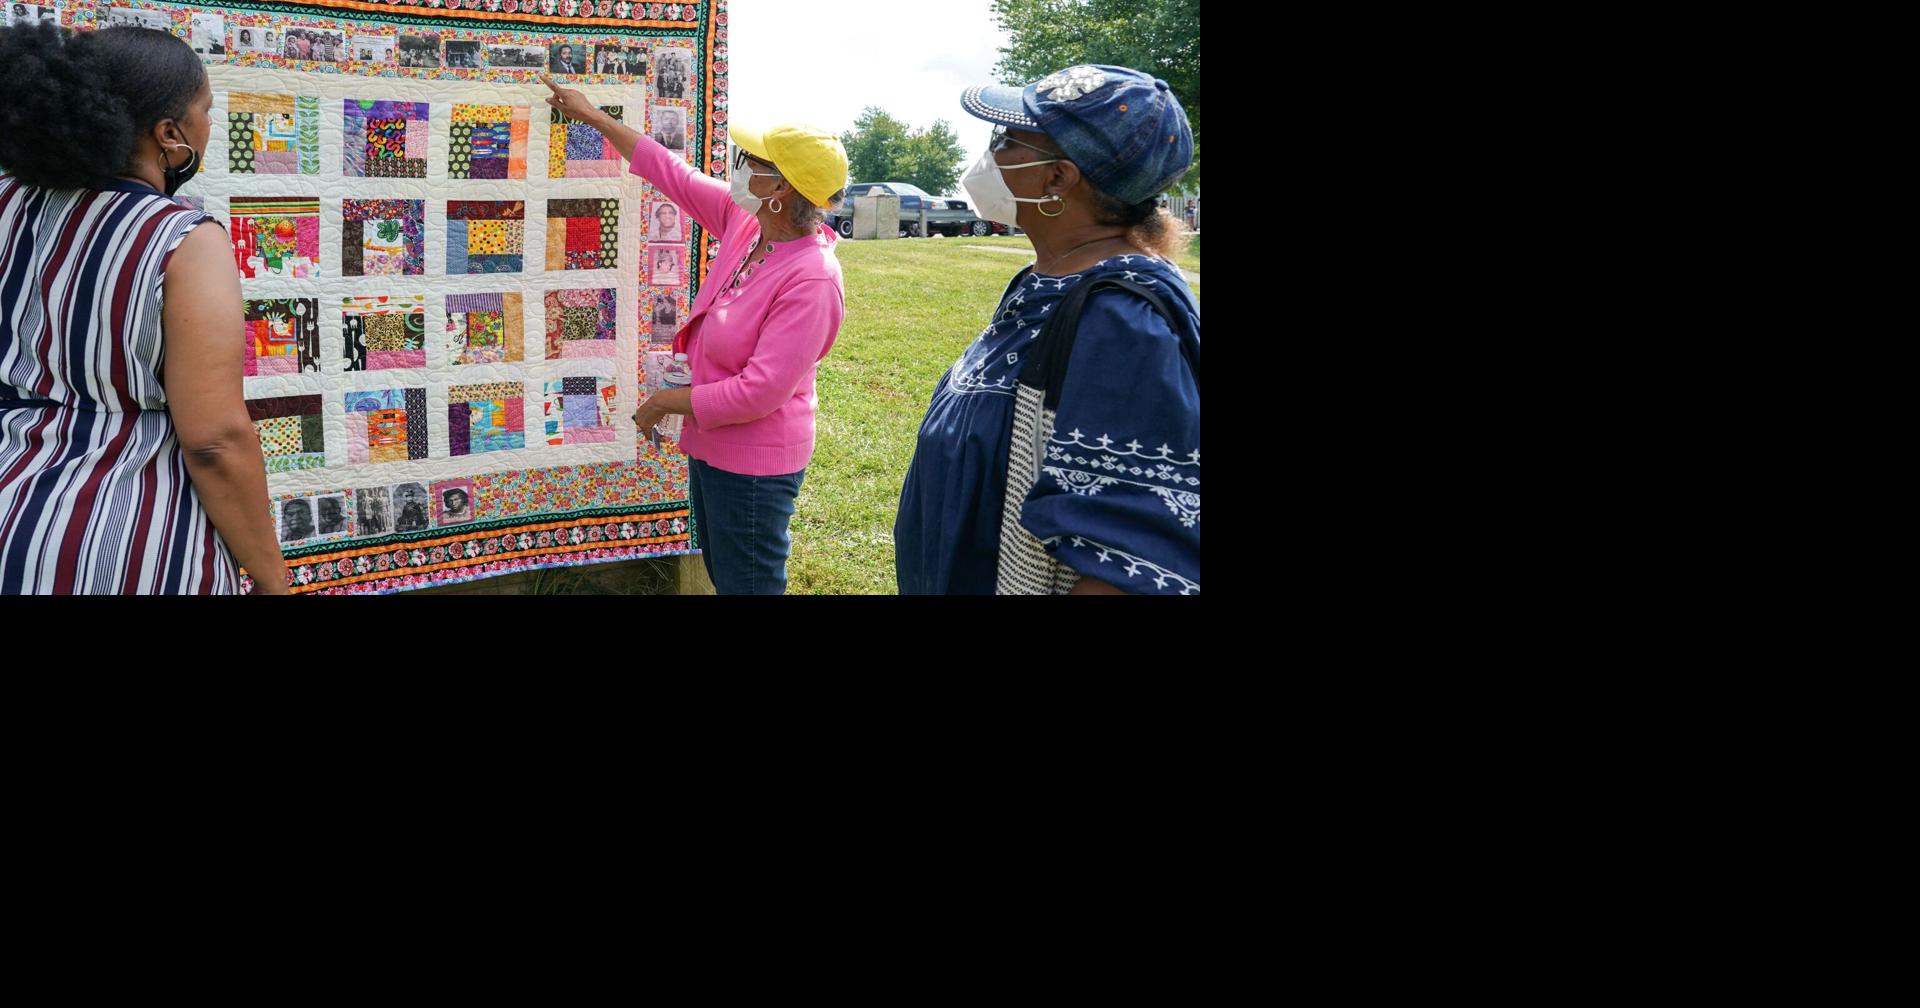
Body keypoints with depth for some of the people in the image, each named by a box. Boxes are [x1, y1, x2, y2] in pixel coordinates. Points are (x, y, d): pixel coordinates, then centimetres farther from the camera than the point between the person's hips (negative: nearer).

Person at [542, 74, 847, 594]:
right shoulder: (745, 221, -5)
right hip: (710, 445, 8)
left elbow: (758, 393, -28)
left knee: (745, 583, 5)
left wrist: (666, 401, -15)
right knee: (720, 576, 22)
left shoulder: (811, 279, -28)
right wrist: (590, 115, 14)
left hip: (753, 465, -8)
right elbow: (672, 173, 8)